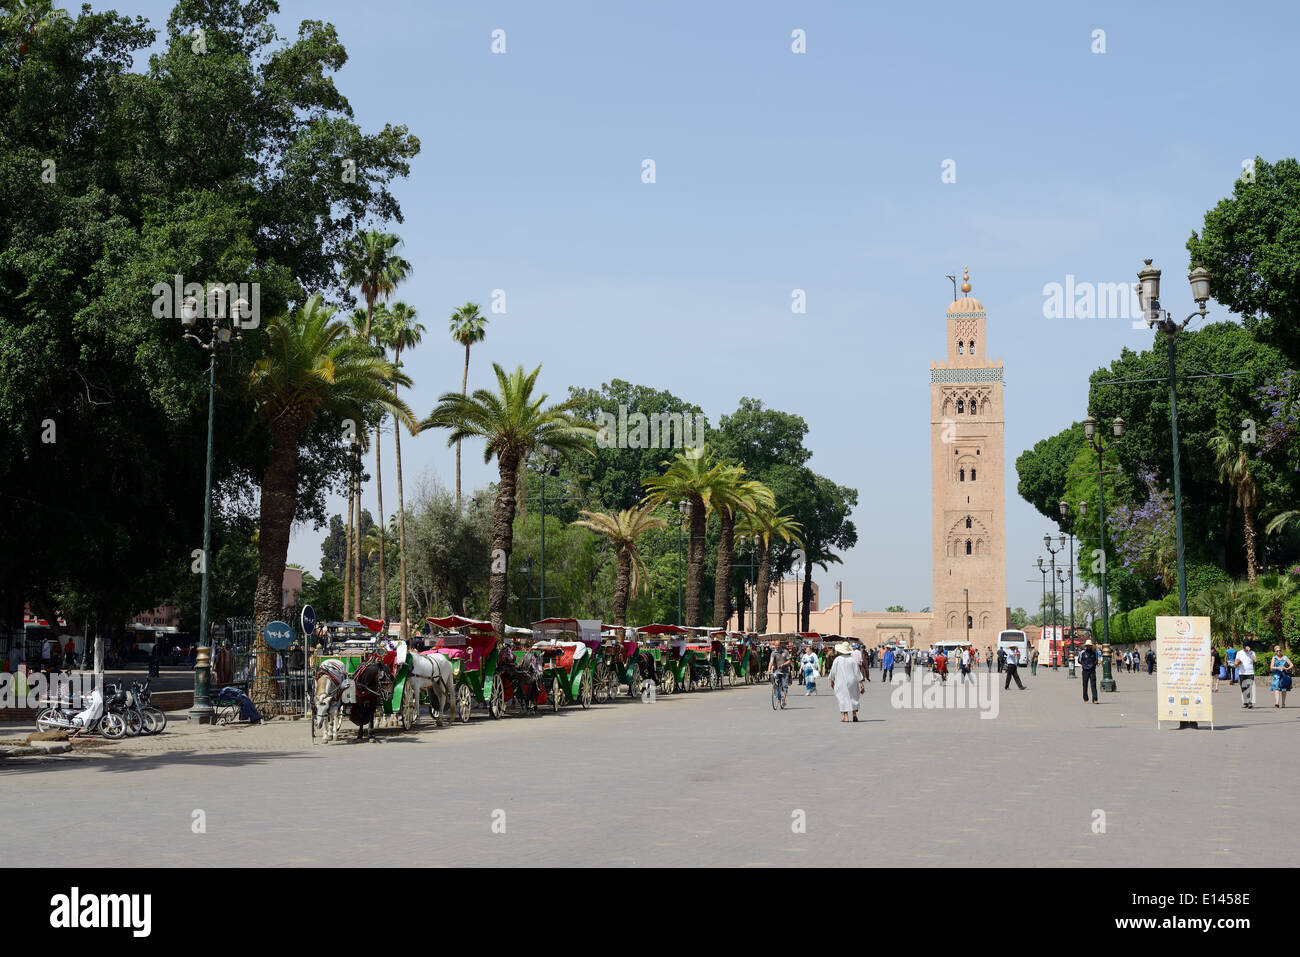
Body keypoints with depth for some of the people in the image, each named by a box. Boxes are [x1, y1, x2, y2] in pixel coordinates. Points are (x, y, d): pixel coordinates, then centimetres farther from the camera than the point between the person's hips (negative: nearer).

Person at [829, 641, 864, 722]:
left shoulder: (837, 659, -7)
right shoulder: (852, 659, -4)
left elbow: (833, 672, 0)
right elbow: (857, 672, -4)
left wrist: (832, 681, 15)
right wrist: (861, 683, -1)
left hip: (841, 682, -1)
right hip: (852, 681, 1)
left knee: (843, 698, 3)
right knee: (854, 697, 17)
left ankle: (845, 716, -4)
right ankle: (854, 714, 12)